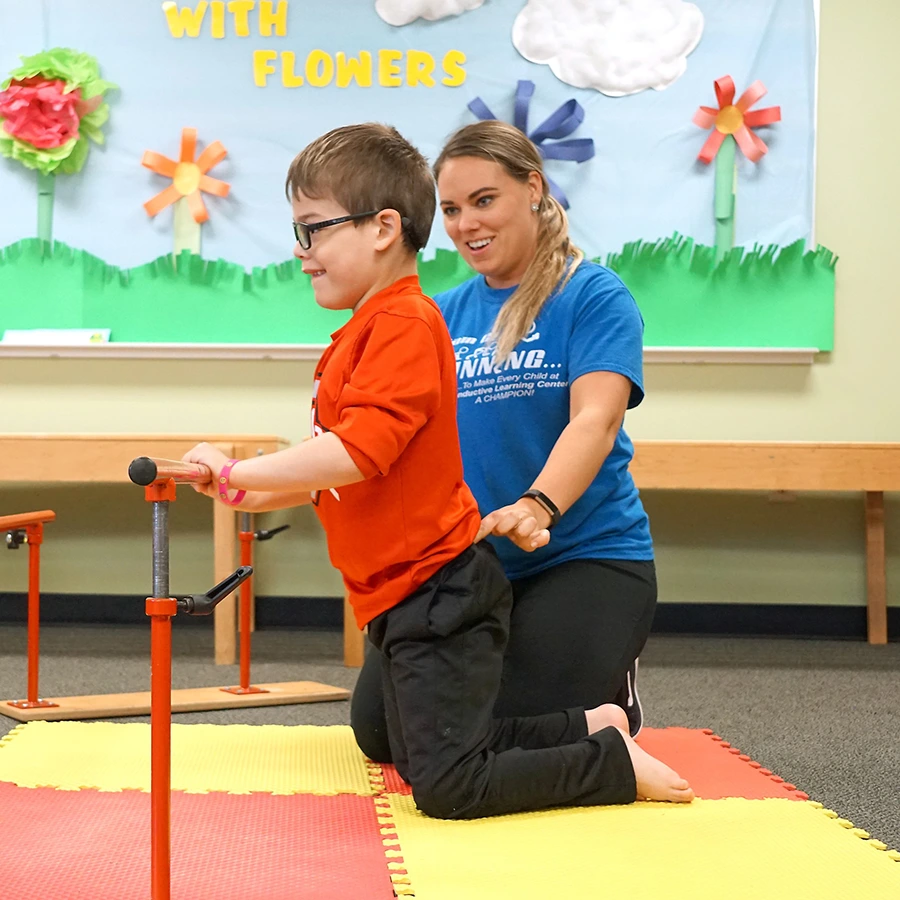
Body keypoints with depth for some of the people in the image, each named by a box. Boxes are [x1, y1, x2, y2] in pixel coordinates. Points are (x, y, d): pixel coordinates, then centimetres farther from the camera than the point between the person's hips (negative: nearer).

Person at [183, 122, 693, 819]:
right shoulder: (372, 329, 13)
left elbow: (356, 453, -30)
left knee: (445, 787, -13)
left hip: (439, 596, -11)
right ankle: (588, 730, 23)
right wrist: (253, 495, 12)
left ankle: (618, 763, 1)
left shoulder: (403, 324, -19)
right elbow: (348, 466, 19)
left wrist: (238, 470, -22)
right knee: (418, 758, 19)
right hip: (408, 598, 11)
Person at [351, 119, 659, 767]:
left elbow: (596, 418, -21)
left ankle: (612, 685, 15)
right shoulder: (443, 315, 10)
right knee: (381, 727, -3)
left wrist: (537, 507, -40)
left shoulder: (594, 296, -7)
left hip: (587, 556, -5)